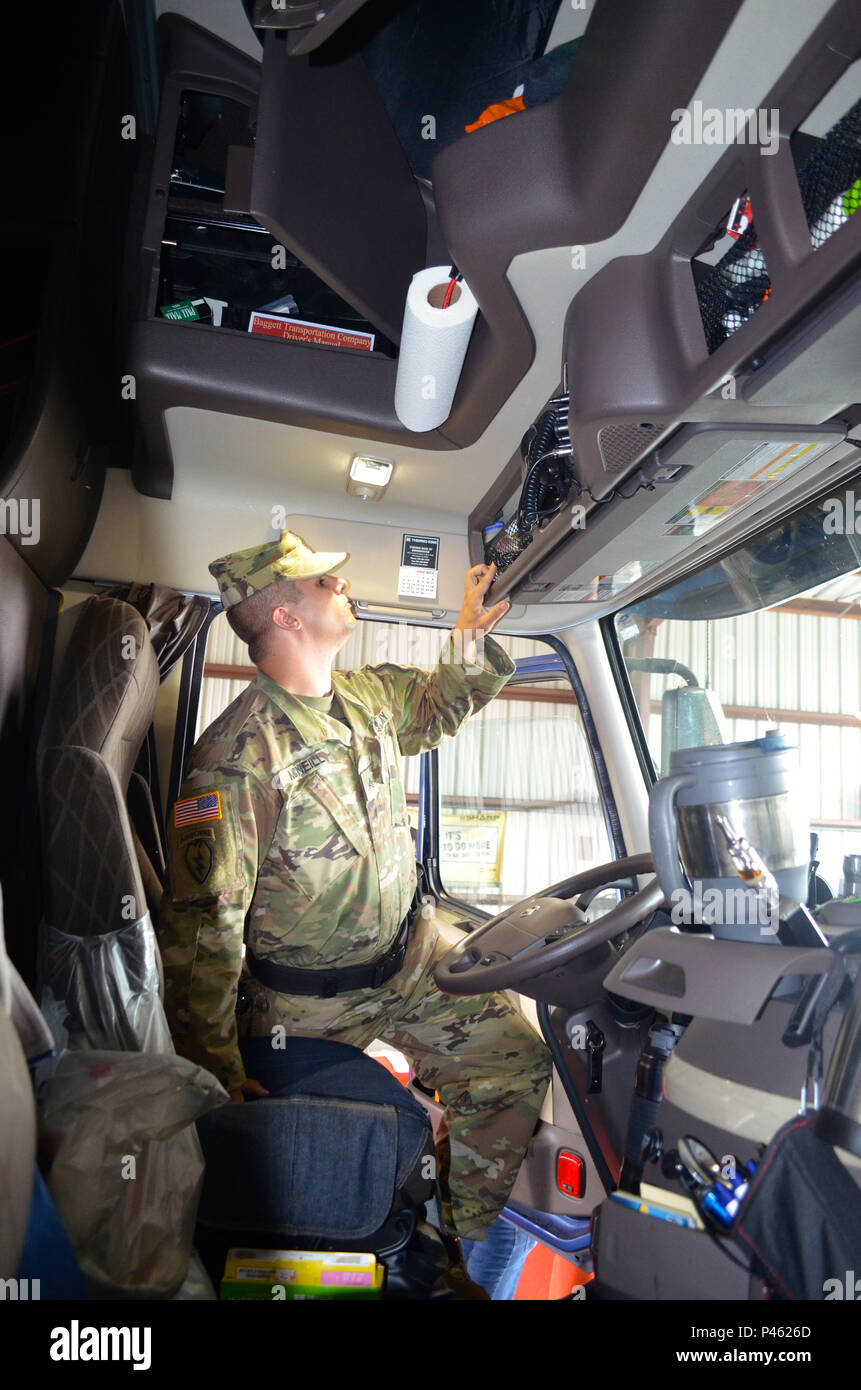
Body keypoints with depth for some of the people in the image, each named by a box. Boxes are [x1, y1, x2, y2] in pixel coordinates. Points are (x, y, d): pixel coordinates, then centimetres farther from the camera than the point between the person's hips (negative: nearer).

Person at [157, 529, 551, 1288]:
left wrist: (472, 634, 0)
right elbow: (202, 922, -27)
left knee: (517, 1061, 5)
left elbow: (438, 704, 18)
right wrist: (218, 1068, -22)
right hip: (313, 1000, -6)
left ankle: (467, 1238, 28)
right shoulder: (238, 754, -29)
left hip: (412, 951, 6)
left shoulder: (370, 694, -5)